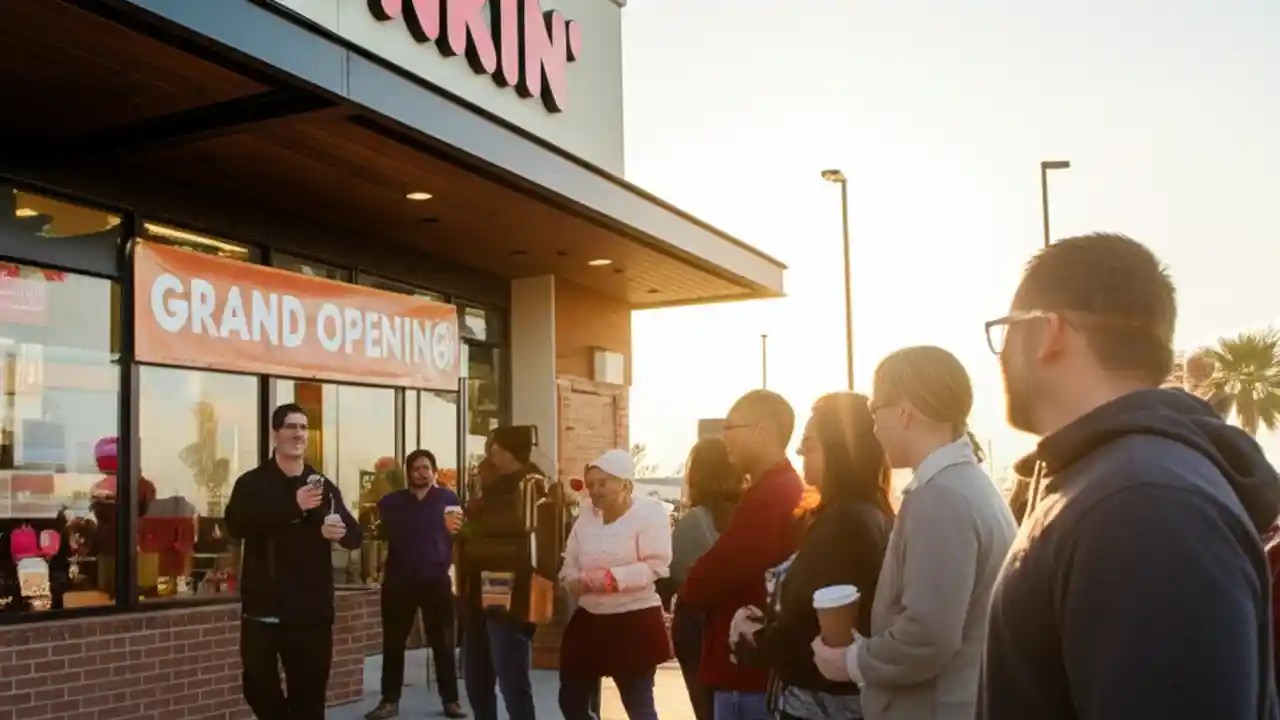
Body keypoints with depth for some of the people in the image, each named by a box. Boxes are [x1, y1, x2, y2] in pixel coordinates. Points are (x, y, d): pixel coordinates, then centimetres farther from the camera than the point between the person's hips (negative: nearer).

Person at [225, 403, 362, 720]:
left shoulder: (323, 485, 7)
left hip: (312, 609, 2)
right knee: (258, 685, 1)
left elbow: (355, 535, 5)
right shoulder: (252, 483, 0)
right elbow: (235, 525, -19)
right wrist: (292, 505, -28)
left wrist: (340, 531, -20)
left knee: (309, 693, 4)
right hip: (263, 608, -1)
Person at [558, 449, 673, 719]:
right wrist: (579, 581, -14)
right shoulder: (586, 517, 10)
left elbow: (655, 566, -17)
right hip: (588, 619, 6)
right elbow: (568, 568, 8)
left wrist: (611, 578, -26)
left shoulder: (650, 512, -8)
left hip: (635, 620, -6)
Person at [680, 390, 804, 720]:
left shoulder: (767, 497, -19)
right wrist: (701, 587, 0)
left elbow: (701, 587, -19)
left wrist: (690, 589, 1)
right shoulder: (787, 489, 14)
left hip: (748, 666, -10)